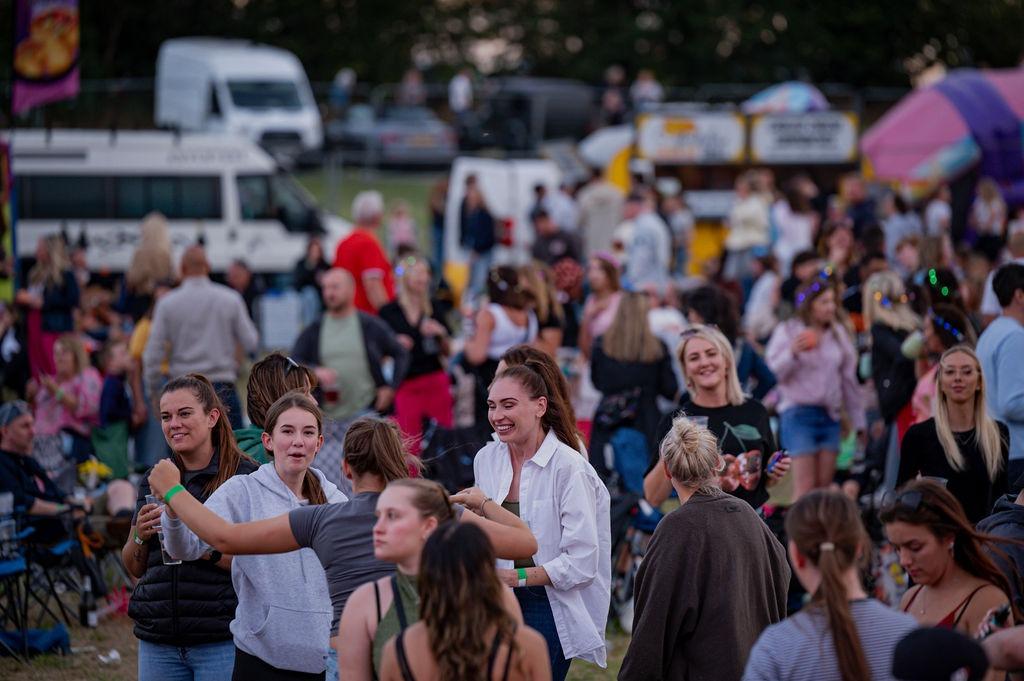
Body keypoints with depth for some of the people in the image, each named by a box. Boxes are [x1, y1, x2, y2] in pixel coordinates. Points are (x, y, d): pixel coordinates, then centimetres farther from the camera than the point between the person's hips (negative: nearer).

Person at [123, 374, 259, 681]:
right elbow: (134, 568, 16)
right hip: (158, 641, 5)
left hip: (220, 641, -5)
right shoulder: (153, 479, 13)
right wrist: (140, 537, -4)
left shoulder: (243, 475, -4)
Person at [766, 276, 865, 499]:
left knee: (825, 485, 3)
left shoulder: (838, 332, 14)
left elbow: (849, 380, 19)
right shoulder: (788, 331, -1)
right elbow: (776, 369, -8)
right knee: (804, 486, -11)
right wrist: (793, 353, -27)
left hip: (831, 414, 5)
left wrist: (858, 420, 19)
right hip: (799, 412, -5)